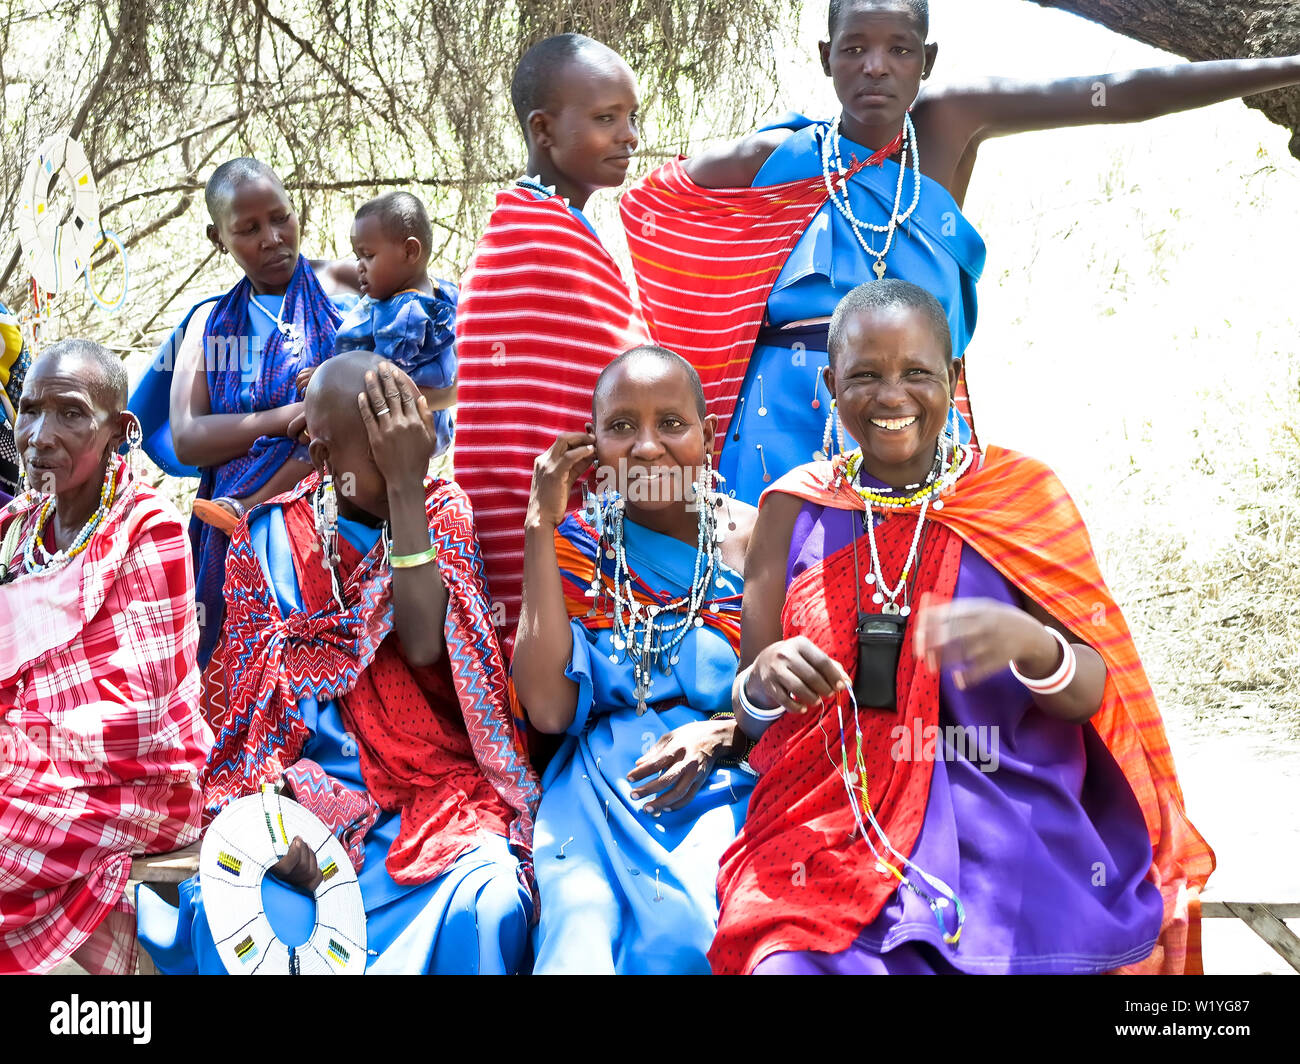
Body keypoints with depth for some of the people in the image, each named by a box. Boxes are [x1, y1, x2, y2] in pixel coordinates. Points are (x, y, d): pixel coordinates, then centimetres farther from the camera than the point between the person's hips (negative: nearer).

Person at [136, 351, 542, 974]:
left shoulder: (441, 510, 3)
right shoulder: (268, 536, 4)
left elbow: (424, 647, -14)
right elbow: (254, 691, 2)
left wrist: (407, 486, -17)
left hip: (436, 788, 0)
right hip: (303, 788, 1)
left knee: (485, 902, -32)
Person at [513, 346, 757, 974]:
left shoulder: (755, 539, 3)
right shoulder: (577, 544, 6)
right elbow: (550, 709, -8)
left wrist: (722, 734, -15)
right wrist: (541, 526, -5)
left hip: (722, 786, 0)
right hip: (598, 788, 1)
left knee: (686, 936, -30)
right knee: (581, 944, -29)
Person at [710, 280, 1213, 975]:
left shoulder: (1022, 495, 4)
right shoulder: (796, 508, 6)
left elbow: (1092, 696, 0)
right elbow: (746, 708, 8)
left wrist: (1034, 647, -22)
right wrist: (765, 681, -15)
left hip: (1007, 832, 0)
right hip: (828, 832, 0)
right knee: (783, 962, -25)